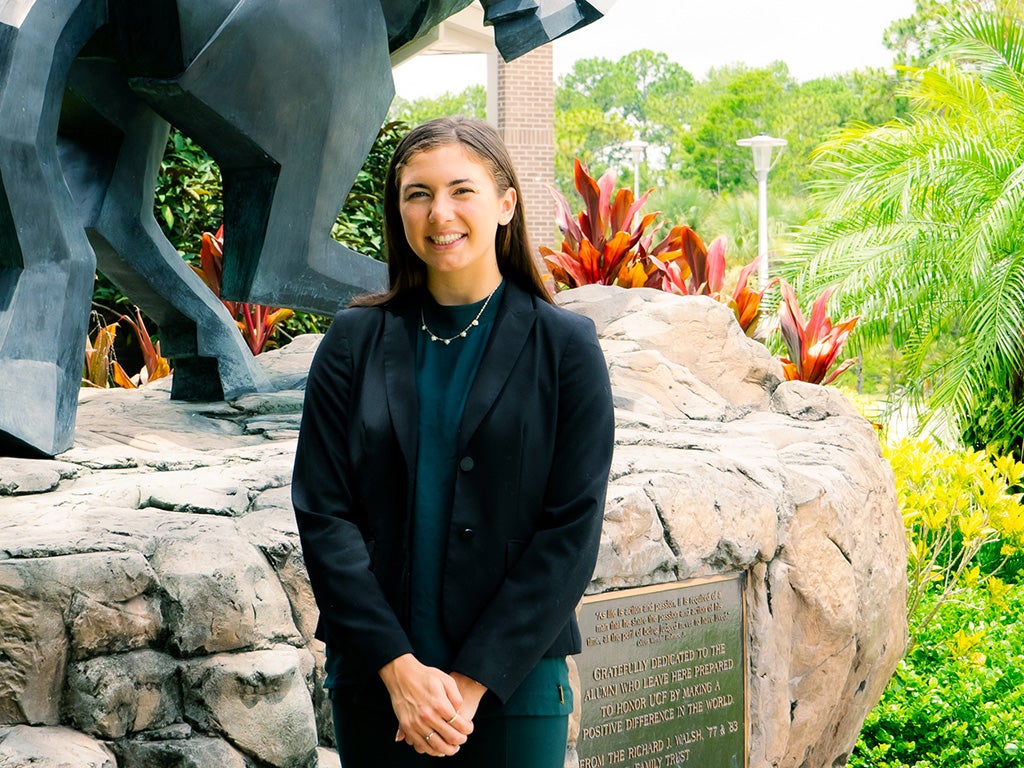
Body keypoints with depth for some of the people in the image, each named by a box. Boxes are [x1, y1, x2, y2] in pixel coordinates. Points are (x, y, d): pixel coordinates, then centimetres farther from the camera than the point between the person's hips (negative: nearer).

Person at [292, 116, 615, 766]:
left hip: (515, 682, -1)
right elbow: (322, 513, -2)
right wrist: (399, 667, -11)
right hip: (375, 681, 2)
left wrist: (473, 681, -12)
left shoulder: (565, 347, -2)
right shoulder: (354, 341, 3)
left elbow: (572, 530, -6)